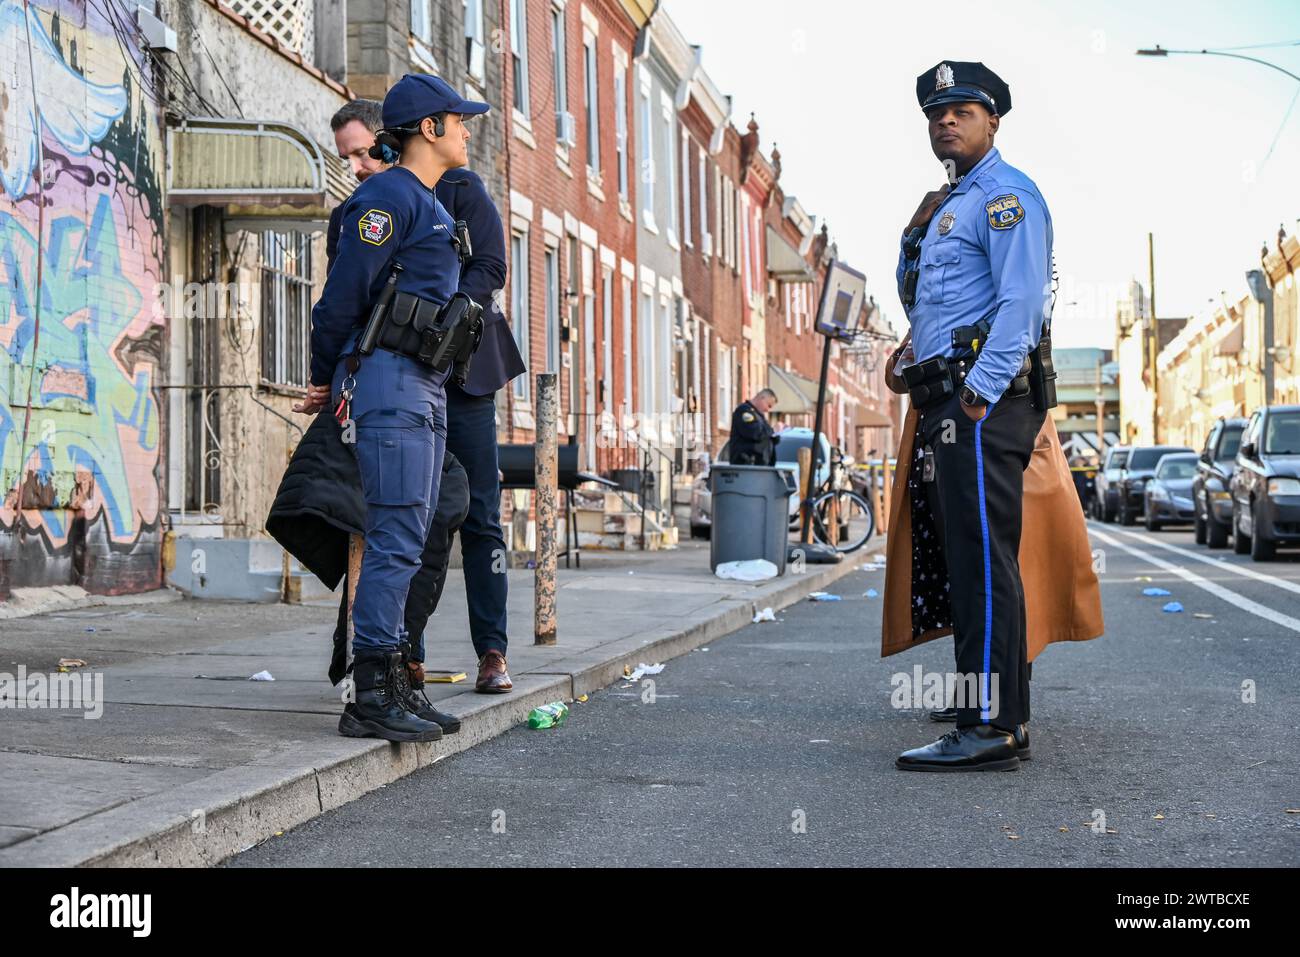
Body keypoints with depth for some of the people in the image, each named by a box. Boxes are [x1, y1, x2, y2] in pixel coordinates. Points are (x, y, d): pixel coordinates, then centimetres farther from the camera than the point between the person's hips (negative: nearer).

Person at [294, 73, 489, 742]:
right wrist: (327, 383, 1)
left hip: (424, 389, 10)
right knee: (396, 540, -12)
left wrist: (333, 385, 22)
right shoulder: (387, 197, -8)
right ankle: (371, 699, -9)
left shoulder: (431, 205, 22)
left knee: (407, 542, 9)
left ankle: (391, 687, 13)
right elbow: (341, 296, -10)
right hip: (388, 378, -10)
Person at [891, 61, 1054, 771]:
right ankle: (1002, 720, 19)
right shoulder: (950, 204, 26)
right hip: (948, 400, 11)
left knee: (982, 561, -14)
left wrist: (979, 391, -23)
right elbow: (917, 301, 31)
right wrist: (915, 234, 15)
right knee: (972, 563, 12)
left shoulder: (1005, 194, -5)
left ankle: (989, 729, -15)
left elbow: (1020, 300, -17)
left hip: (984, 398, -10)